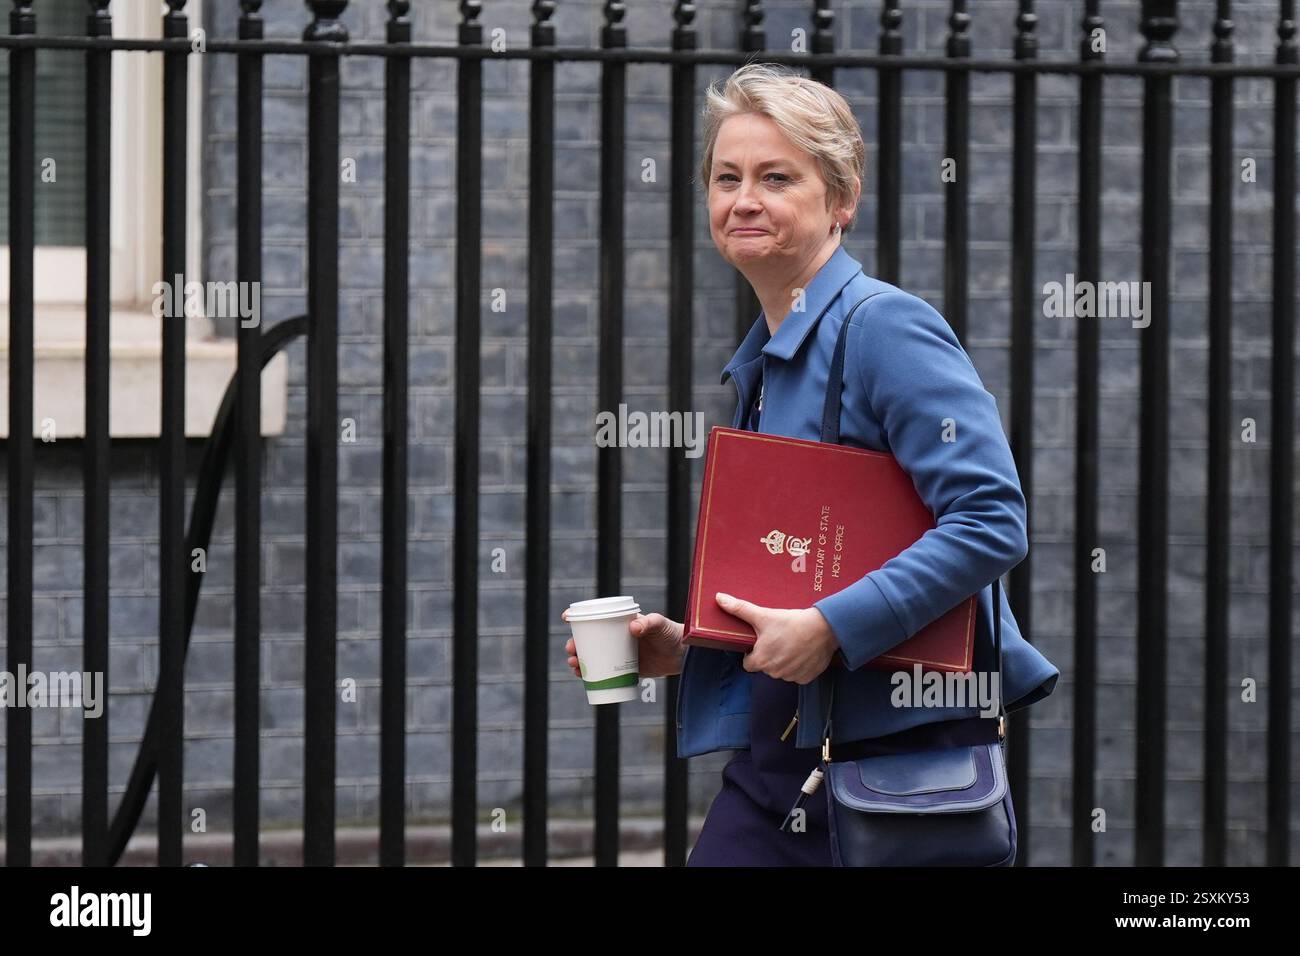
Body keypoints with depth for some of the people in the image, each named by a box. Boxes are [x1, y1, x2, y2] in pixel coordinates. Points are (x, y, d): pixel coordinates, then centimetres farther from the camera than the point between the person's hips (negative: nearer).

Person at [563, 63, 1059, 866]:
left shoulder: (887, 328, -12)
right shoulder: (756, 365, 15)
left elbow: (991, 522, -22)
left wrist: (831, 627, -26)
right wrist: (685, 647, 7)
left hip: (896, 759, -8)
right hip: (774, 761, 8)